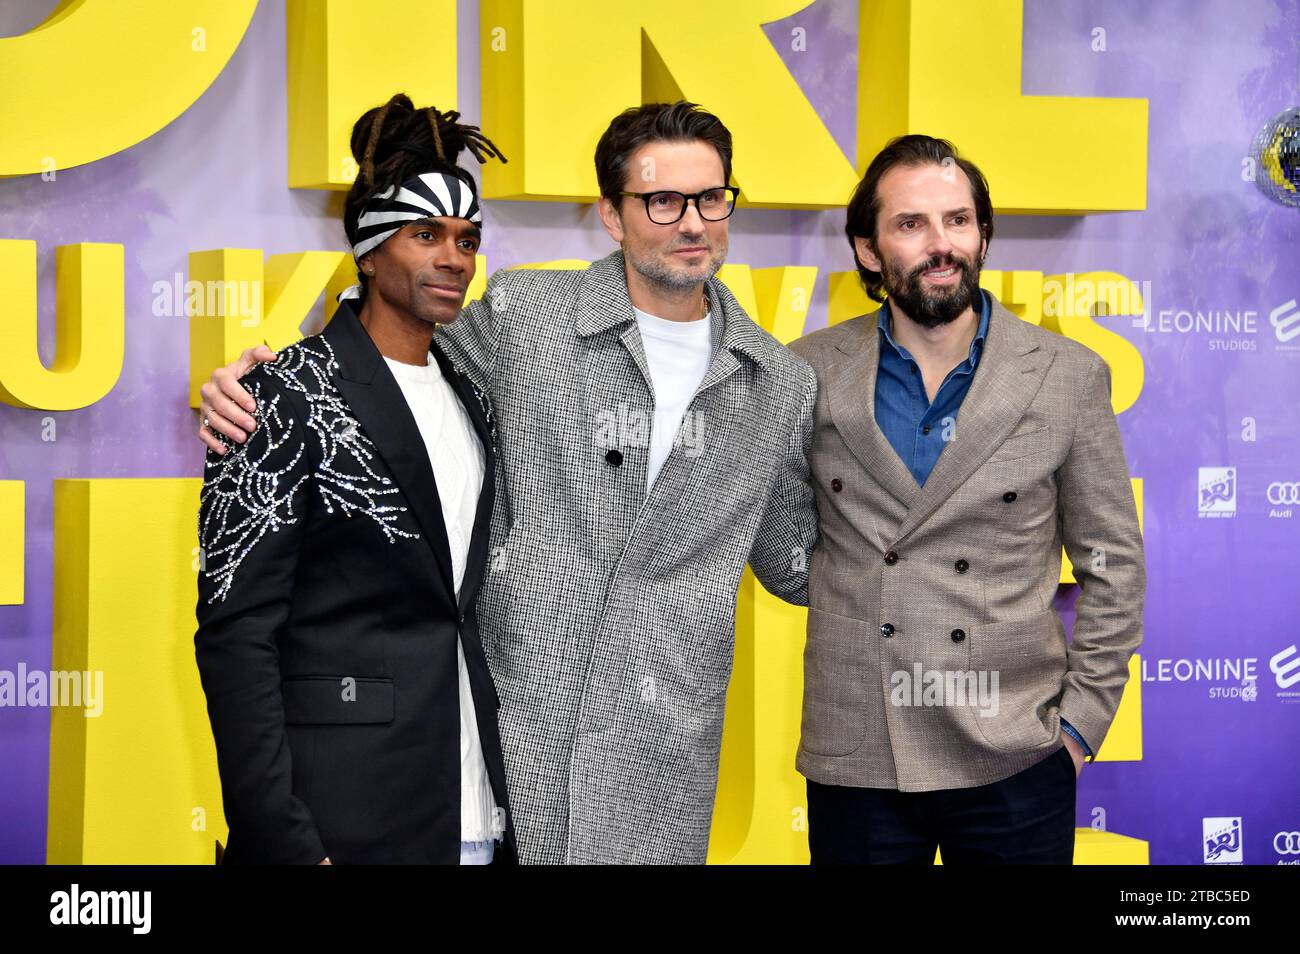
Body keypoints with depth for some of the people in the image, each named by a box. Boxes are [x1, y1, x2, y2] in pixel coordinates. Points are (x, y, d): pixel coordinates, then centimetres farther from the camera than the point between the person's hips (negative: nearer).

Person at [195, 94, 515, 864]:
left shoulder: (470, 400, 13)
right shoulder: (288, 396, -8)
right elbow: (235, 634, -12)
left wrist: (503, 797, 11)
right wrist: (286, 842, -18)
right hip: (345, 820, -6)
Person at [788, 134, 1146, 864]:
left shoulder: (1069, 378, 1)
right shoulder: (809, 373, 2)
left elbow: (1113, 567, 4)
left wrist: (1081, 722, -1)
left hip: (1015, 765, 0)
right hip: (855, 765, 1)